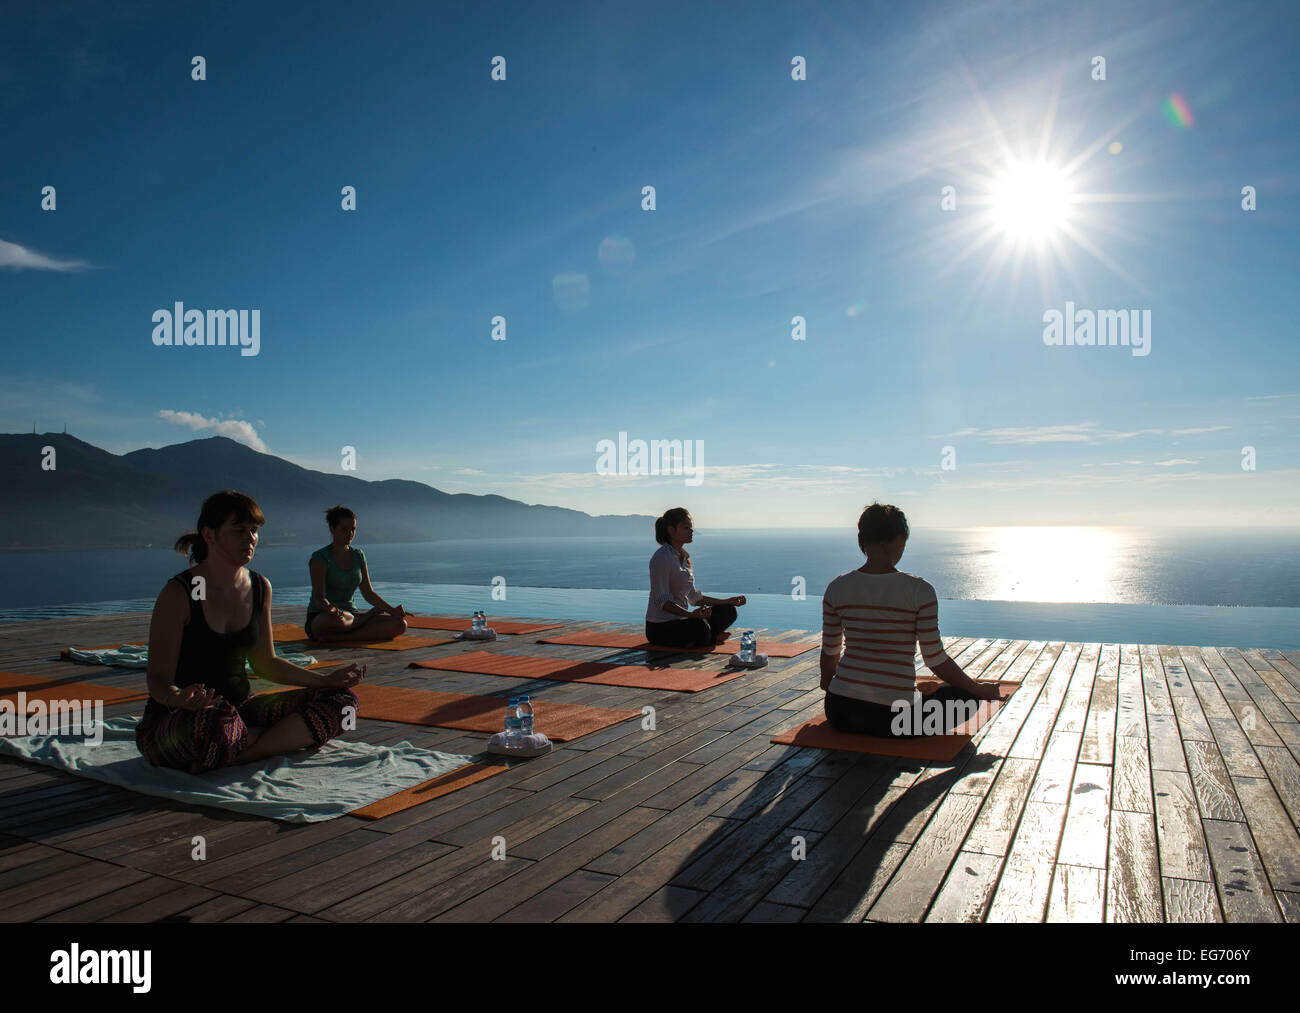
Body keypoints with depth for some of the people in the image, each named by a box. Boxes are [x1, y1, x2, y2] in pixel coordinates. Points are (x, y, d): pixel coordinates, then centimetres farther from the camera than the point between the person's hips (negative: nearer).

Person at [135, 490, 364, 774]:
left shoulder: (259, 587, 5)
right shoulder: (179, 593, -14)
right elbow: (158, 679, -14)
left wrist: (325, 679, 3)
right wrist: (178, 699, -38)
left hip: (239, 709, 6)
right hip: (174, 722, -6)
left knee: (342, 700, -8)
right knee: (216, 721, -42)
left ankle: (243, 755, -20)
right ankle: (288, 737, -11)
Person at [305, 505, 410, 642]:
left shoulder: (358, 555, 11)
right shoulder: (320, 558, -8)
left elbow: (368, 593, 13)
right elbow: (319, 597, -17)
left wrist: (392, 610, -2)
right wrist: (330, 608, -41)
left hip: (351, 616, 4)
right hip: (319, 618, -4)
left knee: (400, 624, -17)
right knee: (336, 620, -42)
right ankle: (369, 615, -9)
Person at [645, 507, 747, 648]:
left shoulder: (684, 556, 15)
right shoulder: (661, 558, -14)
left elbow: (693, 598, 19)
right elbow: (662, 601, -20)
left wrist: (728, 601, 16)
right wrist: (690, 614, -34)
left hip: (681, 619, 10)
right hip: (660, 627, -10)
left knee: (727, 612, 3)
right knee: (700, 627, -37)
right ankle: (712, 638, -5)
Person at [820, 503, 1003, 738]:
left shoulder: (836, 588, 0)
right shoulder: (919, 591, -11)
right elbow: (935, 660, -5)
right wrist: (979, 689, 13)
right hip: (896, 720, -4)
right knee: (968, 697, 19)